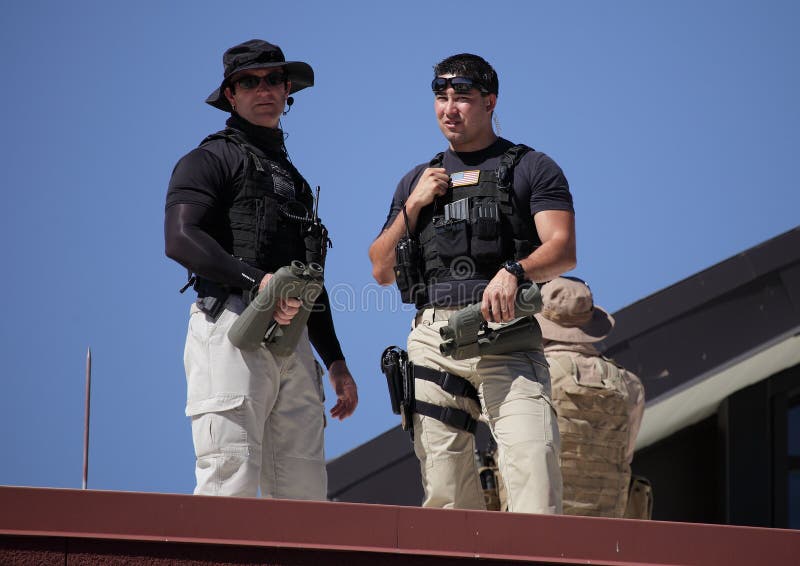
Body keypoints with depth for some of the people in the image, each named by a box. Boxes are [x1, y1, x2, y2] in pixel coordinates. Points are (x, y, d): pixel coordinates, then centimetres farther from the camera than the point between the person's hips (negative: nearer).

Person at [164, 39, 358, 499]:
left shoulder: (295, 179, 30)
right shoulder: (211, 160, 6)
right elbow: (181, 239, -11)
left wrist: (336, 361, 25)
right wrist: (257, 281, -22)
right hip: (231, 325, -7)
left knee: (305, 490, 0)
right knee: (231, 481, -16)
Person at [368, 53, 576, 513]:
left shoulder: (532, 169, 10)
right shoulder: (419, 181, 24)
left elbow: (563, 251, -3)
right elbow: (382, 269, 19)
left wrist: (514, 272, -22)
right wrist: (412, 207, 6)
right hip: (433, 336, 4)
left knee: (533, 458, -21)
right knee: (444, 486, -1)